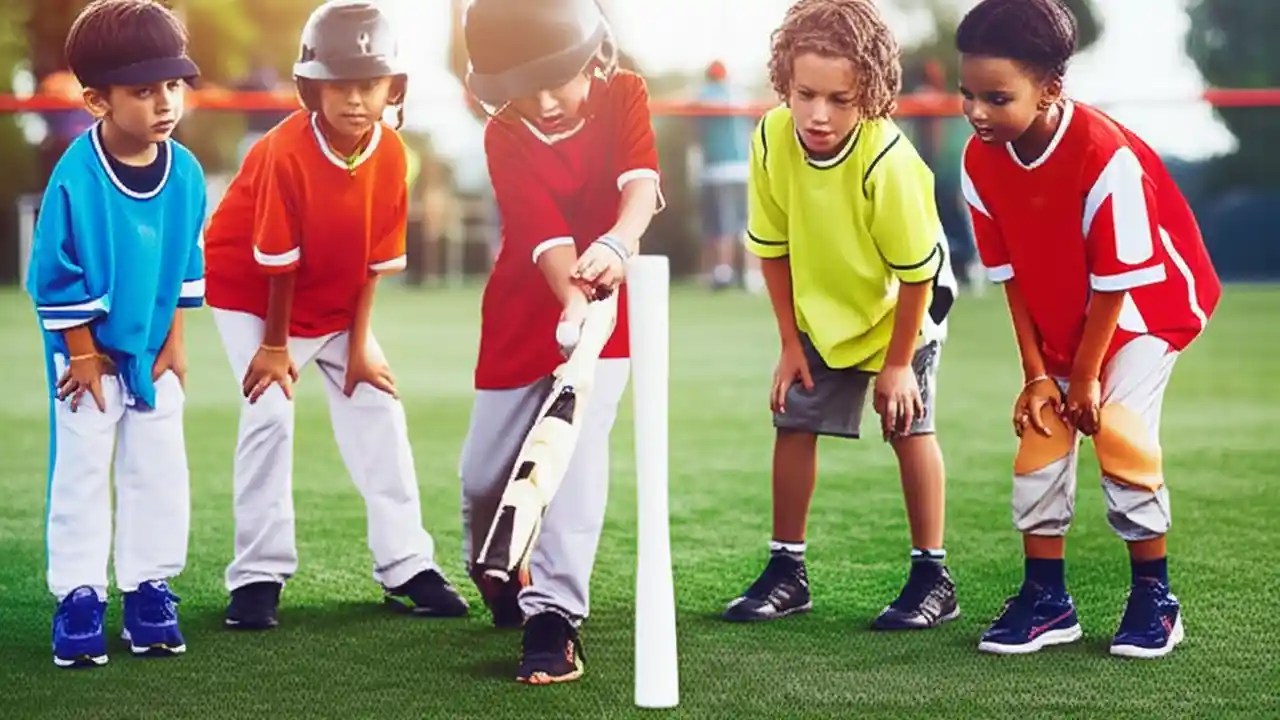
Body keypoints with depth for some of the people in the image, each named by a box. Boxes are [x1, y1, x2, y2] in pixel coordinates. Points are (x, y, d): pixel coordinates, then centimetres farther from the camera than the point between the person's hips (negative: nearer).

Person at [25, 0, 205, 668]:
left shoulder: (186, 173, -11)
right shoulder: (74, 179, -24)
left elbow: (185, 262, 3)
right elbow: (57, 275, -16)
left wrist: (173, 340, 4)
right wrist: (82, 352, -11)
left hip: (154, 350, 4)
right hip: (87, 350, -4)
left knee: (160, 471, 8)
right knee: (81, 471, 4)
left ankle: (149, 588, 19)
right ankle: (79, 596, 11)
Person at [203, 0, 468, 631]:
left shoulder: (390, 153, -18)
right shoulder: (287, 152, -31)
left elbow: (376, 257, -10)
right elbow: (279, 262, -23)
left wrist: (359, 342, -9)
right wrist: (275, 346, -15)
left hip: (338, 304, 5)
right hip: (251, 294, -5)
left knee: (377, 405, -1)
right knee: (270, 414, -16)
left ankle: (406, 566, 4)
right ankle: (259, 576, -6)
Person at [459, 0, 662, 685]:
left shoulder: (624, 94, -11)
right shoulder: (505, 137, -15)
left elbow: (642, 182, -26)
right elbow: (545, 234, -26)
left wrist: (616, 246, -47)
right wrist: (573, 302, -44)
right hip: (524, 313, 1)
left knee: (577, 445, -21)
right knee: (484, 475, 4)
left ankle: (553, 615, -21)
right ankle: (498, 580, 36)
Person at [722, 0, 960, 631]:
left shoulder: (889, 161, -36)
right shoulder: (772, 139, -24)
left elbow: (916, 271, -24)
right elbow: (772, 246, -9)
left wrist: (897, 362, -15)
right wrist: (790, 342, -5)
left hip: (899, 309, -4)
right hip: (818, 310, 4)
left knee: (909, 426, -4)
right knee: (794, 423, 3)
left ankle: (932, 577, 8)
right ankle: (787, 570, 14)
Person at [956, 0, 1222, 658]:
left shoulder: (1105, 155, -34)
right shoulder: (982, 162, -16)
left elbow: (1118, 280, -25)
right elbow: (1011, 273, -5)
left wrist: (1086, 375, -17)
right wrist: (1036, 372, -5)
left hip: (1149, 307, -6)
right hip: (1058, 323, 6)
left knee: (1119, 431, -16)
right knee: (1038, 436, -1)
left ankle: (1154, 600, -1)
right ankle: (1045, 599, 11)